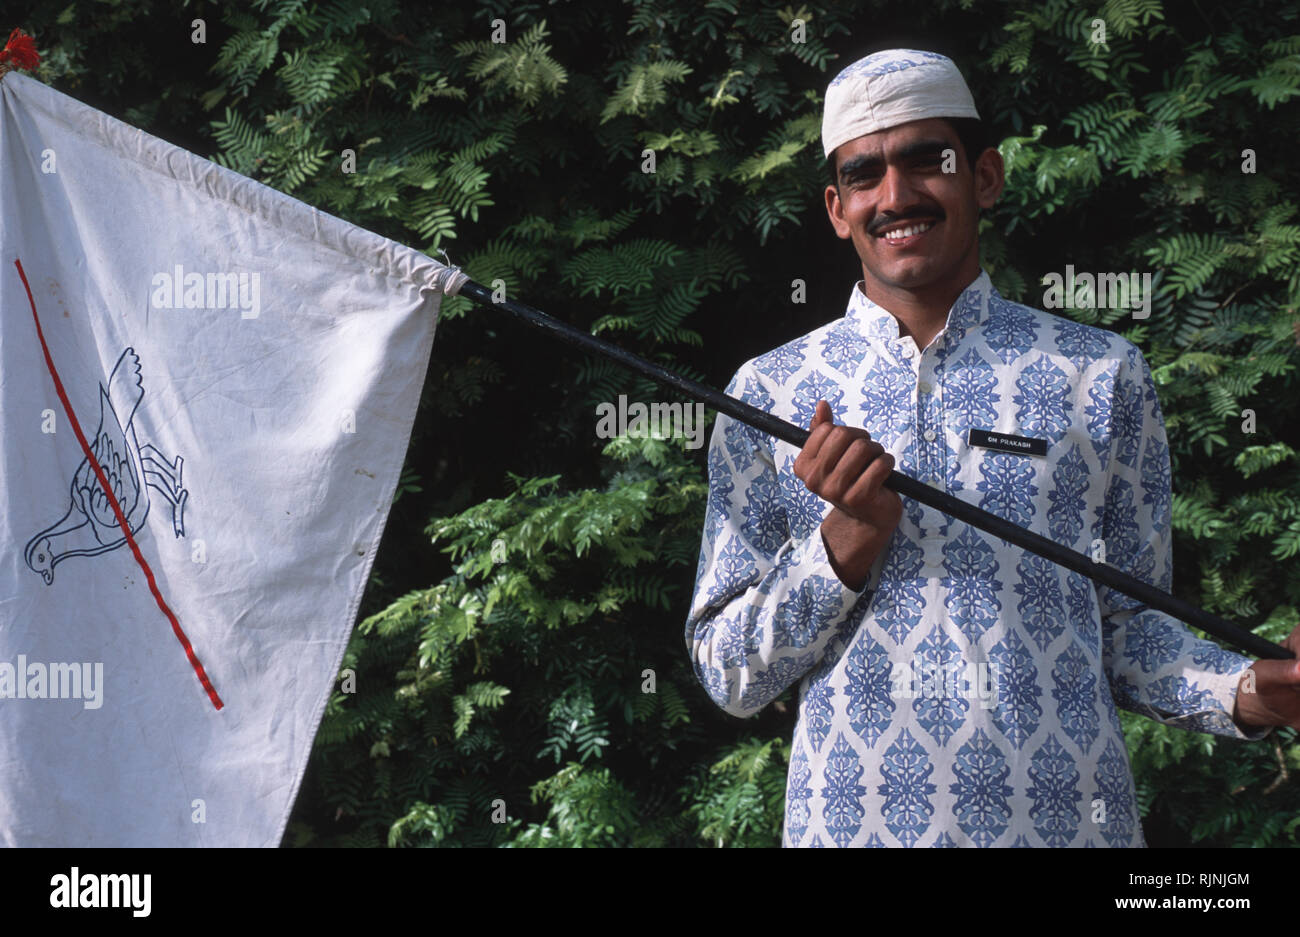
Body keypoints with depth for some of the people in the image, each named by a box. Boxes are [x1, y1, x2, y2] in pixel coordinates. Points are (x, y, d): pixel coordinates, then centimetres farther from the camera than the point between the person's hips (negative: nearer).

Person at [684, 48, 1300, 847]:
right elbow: (728, 675, 1)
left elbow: (1127, 628, 6)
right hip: (850, 819, 0)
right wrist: (847, 543, -13)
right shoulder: (770, 394, 2)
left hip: (1070, 816, 0)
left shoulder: (1101, 375, 3)